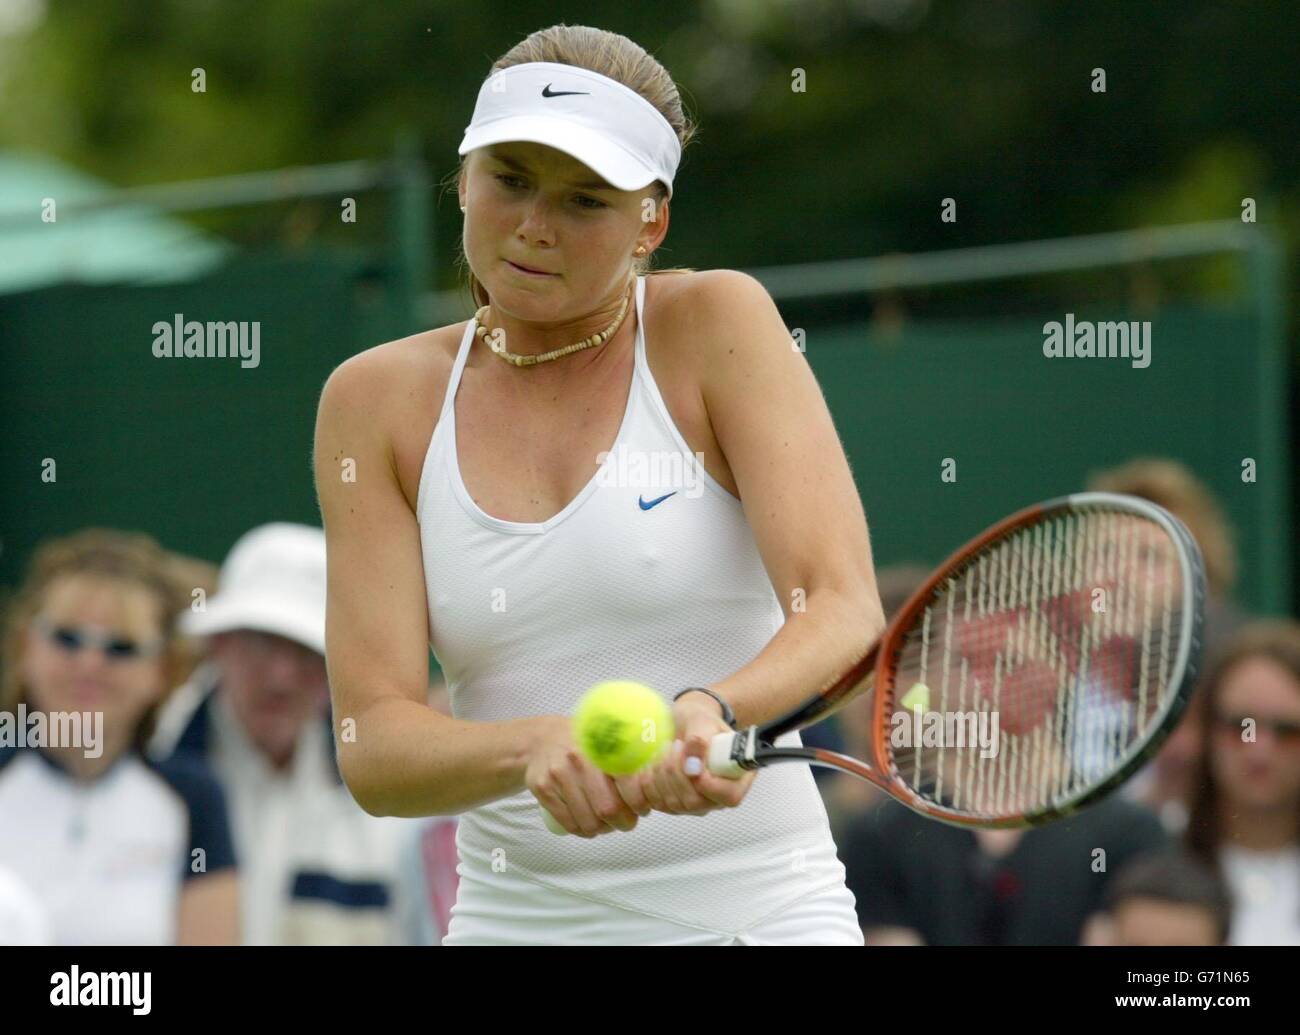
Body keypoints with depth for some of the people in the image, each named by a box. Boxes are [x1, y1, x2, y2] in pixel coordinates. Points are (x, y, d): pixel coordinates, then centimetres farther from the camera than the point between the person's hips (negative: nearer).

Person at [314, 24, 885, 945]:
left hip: (756, 909, -2)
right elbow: (373, 746, -7)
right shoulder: (379, 401, 1)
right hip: (514, 917, 2)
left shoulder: (716, 325, -4)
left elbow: (843, 607, -15)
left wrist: (711, 714, -35)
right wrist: (535, 750, -27)